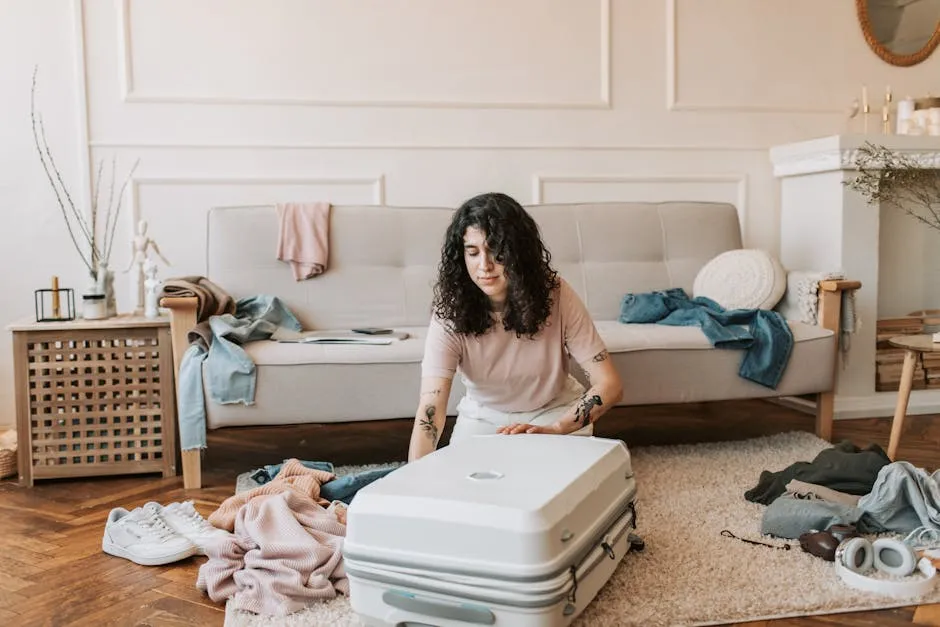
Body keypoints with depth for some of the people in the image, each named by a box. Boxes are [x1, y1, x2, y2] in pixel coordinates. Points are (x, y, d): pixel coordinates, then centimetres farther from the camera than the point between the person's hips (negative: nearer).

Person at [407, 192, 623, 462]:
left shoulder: (556, 294, -24)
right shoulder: (450, 312, -26)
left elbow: (610, 385, -23)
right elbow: (429, 411, -35)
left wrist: (554, 430, -40)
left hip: (557, 412, 0)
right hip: (483, 416, 0)